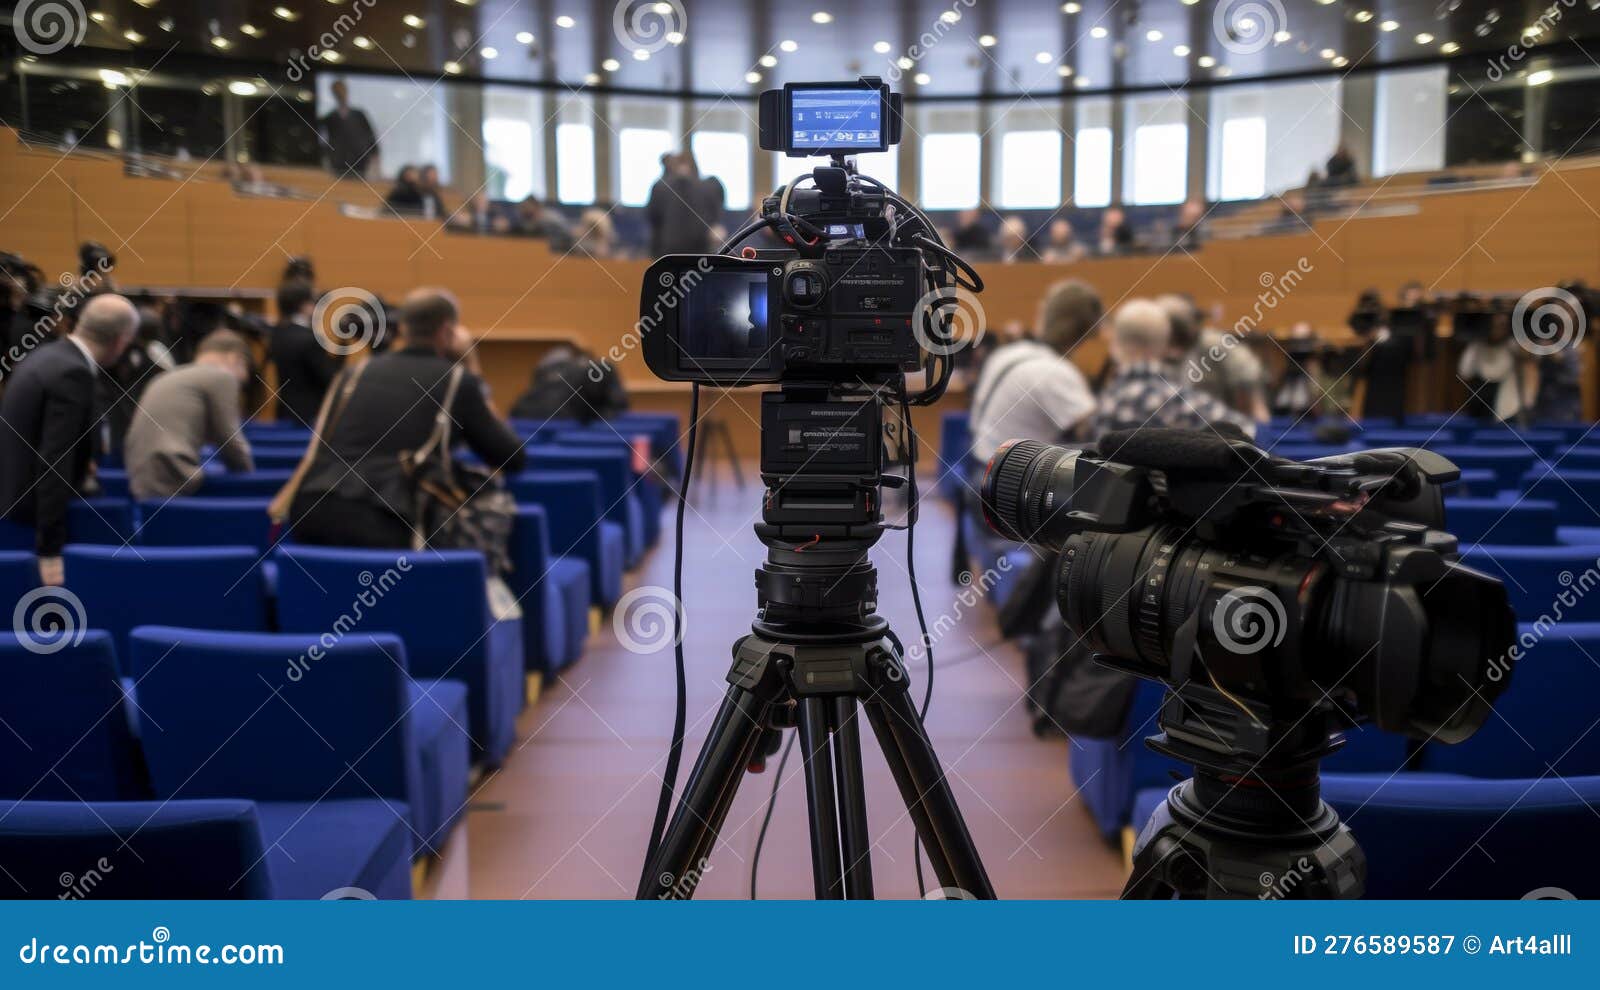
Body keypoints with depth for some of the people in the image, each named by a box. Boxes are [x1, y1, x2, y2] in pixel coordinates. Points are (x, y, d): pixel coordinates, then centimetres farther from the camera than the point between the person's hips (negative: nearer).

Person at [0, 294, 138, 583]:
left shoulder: (52, 354, 7)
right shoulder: (73, 373, -22)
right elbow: (54, 462, -27)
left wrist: (81, 466, 34)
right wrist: (50, 549, -28)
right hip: (34, 507, -9)